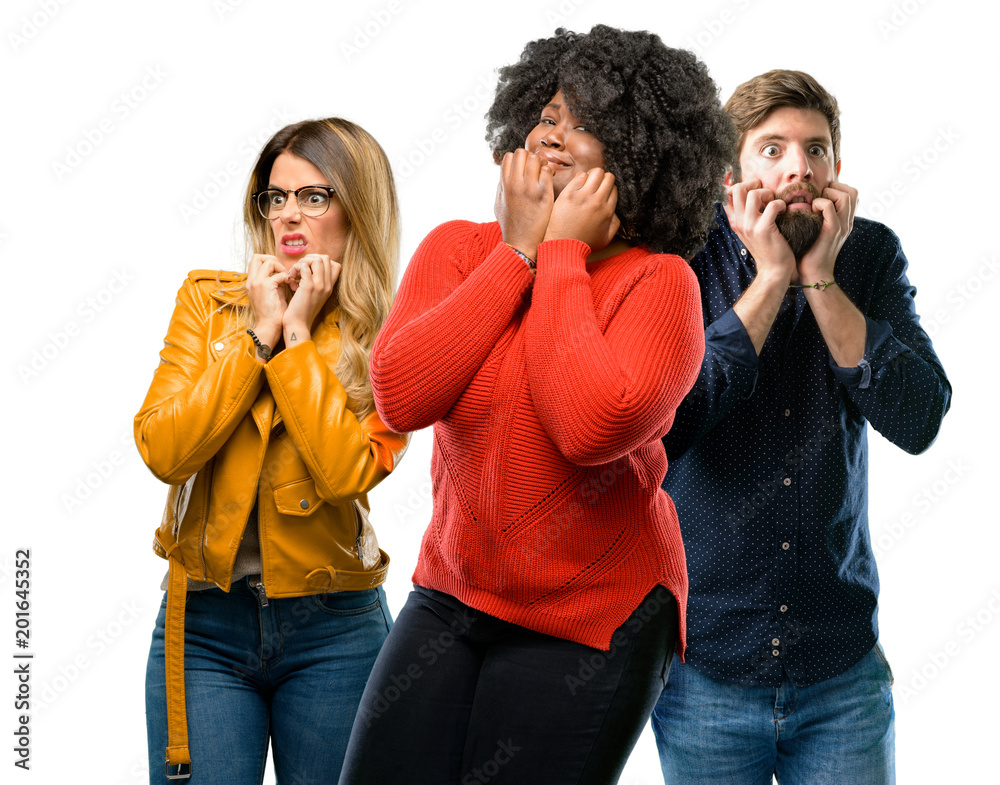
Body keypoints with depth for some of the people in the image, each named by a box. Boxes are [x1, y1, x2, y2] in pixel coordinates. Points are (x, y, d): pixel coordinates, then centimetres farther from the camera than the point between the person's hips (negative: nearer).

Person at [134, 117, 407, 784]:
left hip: (335, 631, -1)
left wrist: (299, 336, -13)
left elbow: (346, 471, -19)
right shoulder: (208, 300, 3)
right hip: (204, 625, 1)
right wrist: (257, 335, -10)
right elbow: (162, 450, -8)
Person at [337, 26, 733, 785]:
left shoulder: (659, 283, -11)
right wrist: (518, 252, -12)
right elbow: (401, 396, -15)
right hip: (452, 592, 4)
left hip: (591, 621, -4)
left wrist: (564, 254, -18)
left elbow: (590, 425, -29)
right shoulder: (460, 249, 2)